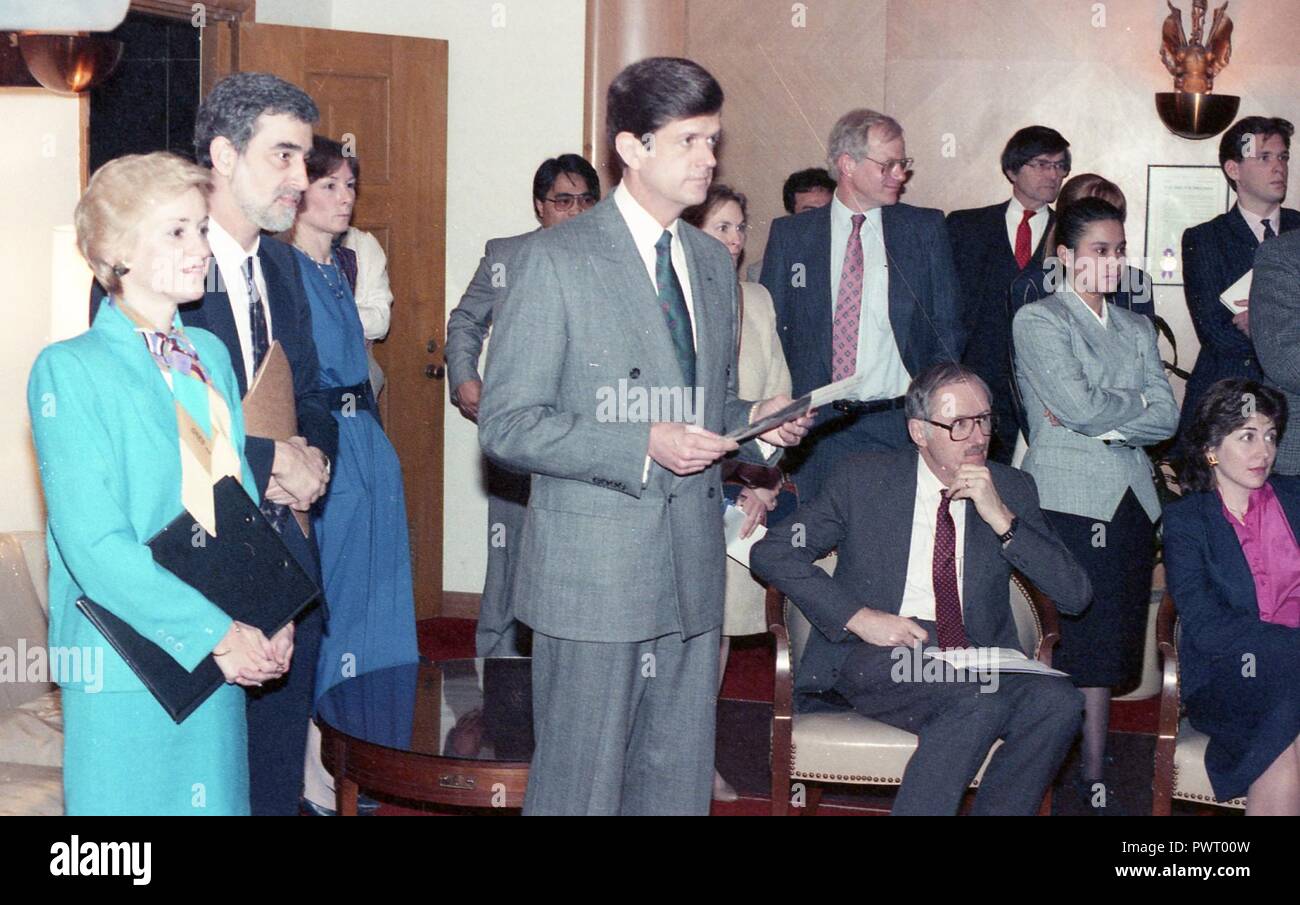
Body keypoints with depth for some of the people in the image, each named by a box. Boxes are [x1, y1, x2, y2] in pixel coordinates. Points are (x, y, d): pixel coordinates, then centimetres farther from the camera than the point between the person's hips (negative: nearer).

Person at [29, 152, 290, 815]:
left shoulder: (210, 356, 12)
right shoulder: (69, 371, -9)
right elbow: (95, 546, -17)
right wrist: (214, 634, -19)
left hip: (224, 658, 6)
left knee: (215, 798, 12)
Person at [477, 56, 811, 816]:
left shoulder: (714, 264, 14)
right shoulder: (557, 260, -7)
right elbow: (507, 423, -11)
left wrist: (755, 423, 1)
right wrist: (643, 446, -21)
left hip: (694, 572, 6)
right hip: (592, 574, -6)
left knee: (679, 783, 11)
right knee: (582, 784, 1)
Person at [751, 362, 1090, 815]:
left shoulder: (1011, 489, 12)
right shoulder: (861, 479, 4)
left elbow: (1074, 595, 4)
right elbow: (771, 553, 0)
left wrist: (1001, 518, -9)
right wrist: (859, 617, -12)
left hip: (975, 655, 4)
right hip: (876, 657, -4)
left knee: (1057, 701, -28)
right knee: (979, 702, -34)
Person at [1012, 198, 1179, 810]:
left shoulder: (1137, 329, 18)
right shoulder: (1039, 320, 1)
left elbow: (1167, 419, 7)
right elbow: (1077, 403, -12)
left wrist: (1101, 421, -7)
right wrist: (1138, 402, 3)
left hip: (1130, 502, 5)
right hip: (1068, 500, -5)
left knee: (1108, 649, 4)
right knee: (1082, 648, -9)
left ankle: (1096, 781, 7)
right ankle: (1090, 782, -5)